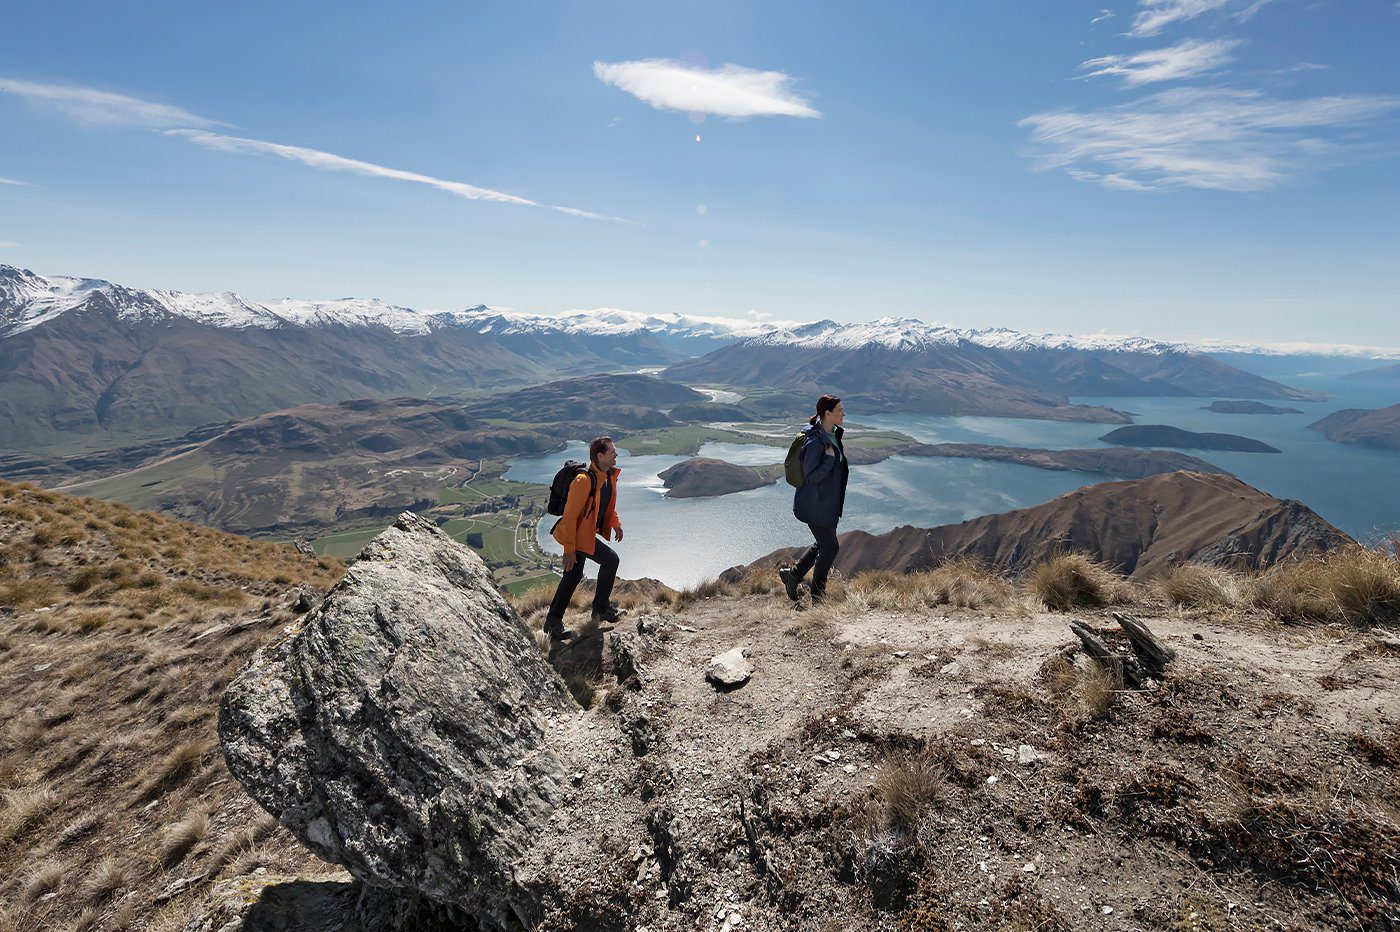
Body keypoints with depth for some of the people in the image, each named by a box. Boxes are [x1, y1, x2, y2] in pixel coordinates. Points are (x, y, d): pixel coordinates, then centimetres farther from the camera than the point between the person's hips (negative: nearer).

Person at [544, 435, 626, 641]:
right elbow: (570, 515, -25)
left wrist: (616, 524, 16)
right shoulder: (585, 480, -26)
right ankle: (601, 609, 7)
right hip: (579, 535, -10)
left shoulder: (610, 475, 3)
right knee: (610, 559, -10)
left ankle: (553, 622, 24)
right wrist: (569, 549, -25)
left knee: (573, 575, 14)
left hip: (587, 532, 10)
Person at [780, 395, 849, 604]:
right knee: (830, 547, 4)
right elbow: (811, 476, -24)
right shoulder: (815, 441, -24)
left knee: (824, 544, 20)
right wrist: (830, 459, -26)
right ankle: (817, 594, 21)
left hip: (828, 503, 9)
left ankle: (793, 574, 32)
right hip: (816, 505, -9)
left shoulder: (833, 434, 6)